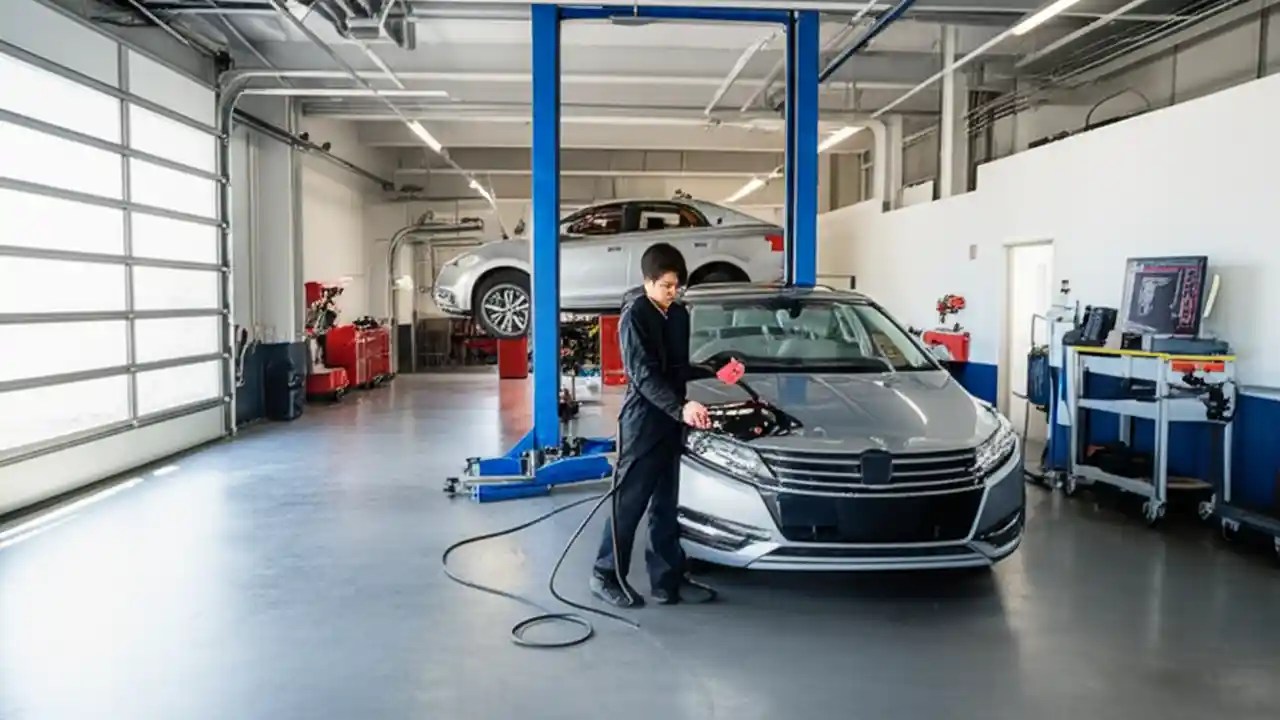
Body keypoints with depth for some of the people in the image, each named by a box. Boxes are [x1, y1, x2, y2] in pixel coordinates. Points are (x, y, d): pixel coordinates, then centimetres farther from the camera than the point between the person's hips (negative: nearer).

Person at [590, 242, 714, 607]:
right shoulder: (634, 316, -11)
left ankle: (667, 578, 18)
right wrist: (681, 407, -31)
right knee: (629, 503, -1)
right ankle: (606, 576, 11)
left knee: (666, 505, 11)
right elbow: (644, 374, -21)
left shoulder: (680, 314, 11)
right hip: (642, 421, -7)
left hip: (672, 421, 7)